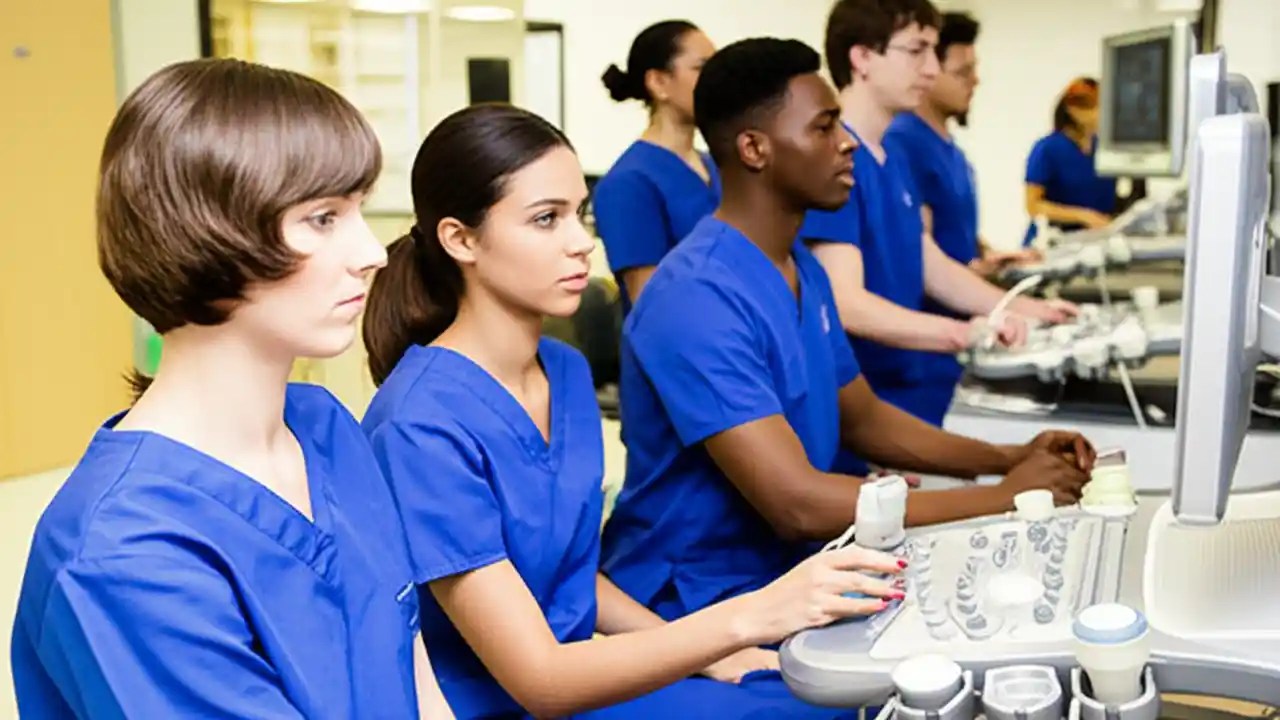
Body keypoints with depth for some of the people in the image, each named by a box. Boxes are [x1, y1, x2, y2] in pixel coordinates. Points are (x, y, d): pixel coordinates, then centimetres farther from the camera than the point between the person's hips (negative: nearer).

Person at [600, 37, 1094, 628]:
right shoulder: (698, 299, -24)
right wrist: (1005, 496, -21)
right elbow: (797, 504, -28)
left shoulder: (803, 270, 6)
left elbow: (862, 418, 14)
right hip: (695, 608, -8)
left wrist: (1009, 459, -1)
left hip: (787, 572, 8)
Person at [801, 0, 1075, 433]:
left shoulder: (893, 157, 11)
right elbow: (845, 304, -28)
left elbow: (932, 268, 19)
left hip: (919, 390, 9)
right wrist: (961, 334, -38)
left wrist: (1025, 310, 10)